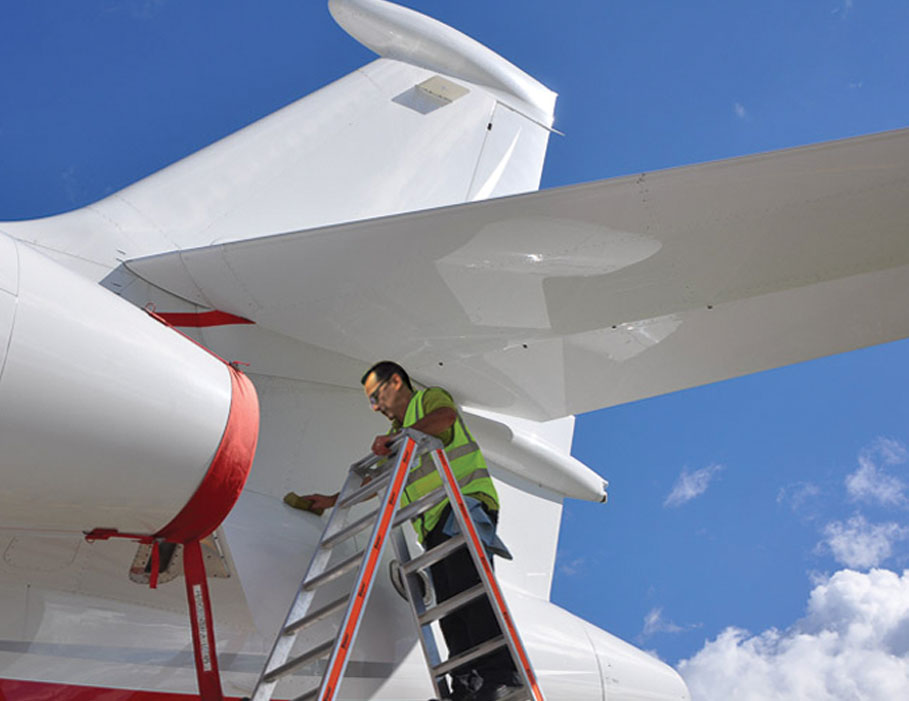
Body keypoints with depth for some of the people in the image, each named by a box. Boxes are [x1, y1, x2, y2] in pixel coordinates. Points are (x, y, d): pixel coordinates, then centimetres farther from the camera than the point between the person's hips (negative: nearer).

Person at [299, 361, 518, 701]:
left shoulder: (430, 398, 11)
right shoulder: (400, 429, 35)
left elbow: (447, 416, -15)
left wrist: (396, 437, -16)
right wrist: (332, 500, 40)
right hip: (435, 524, 8)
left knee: (468, 586, -25)